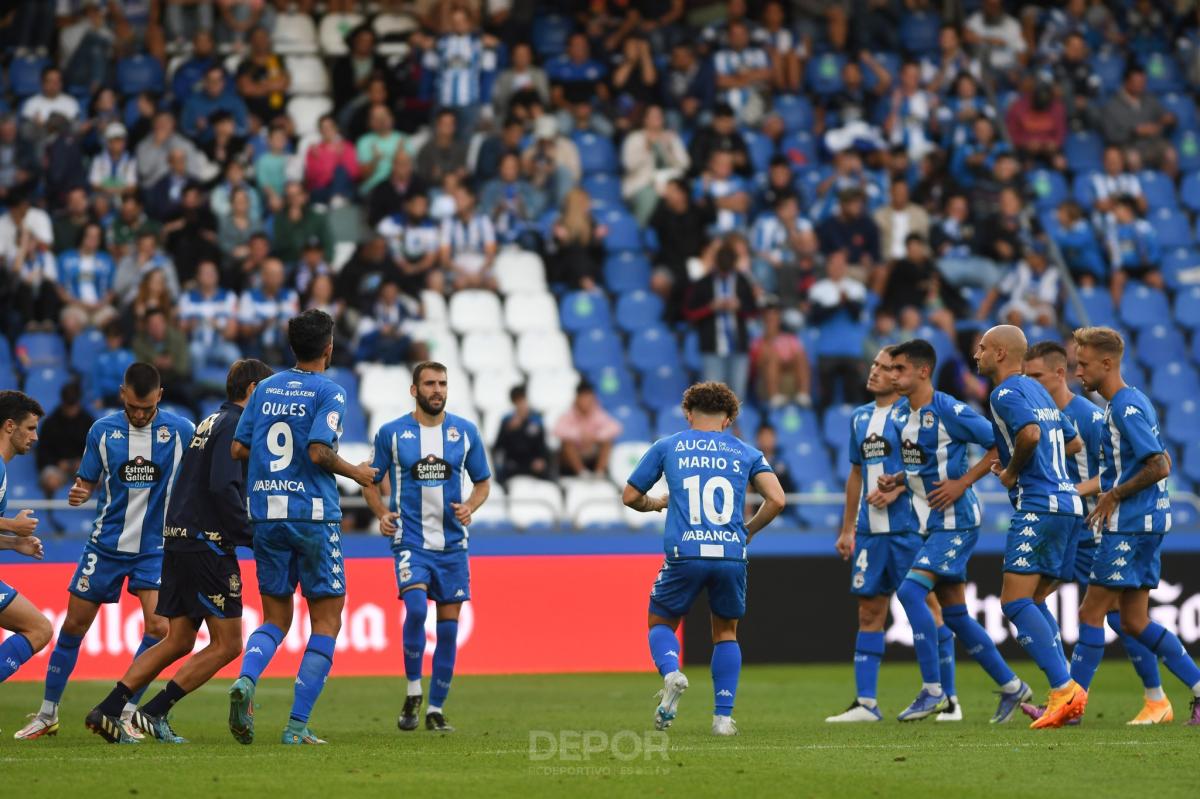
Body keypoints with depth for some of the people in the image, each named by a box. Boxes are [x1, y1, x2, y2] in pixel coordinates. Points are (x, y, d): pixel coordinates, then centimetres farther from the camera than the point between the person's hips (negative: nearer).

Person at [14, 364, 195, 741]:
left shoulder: (180, 430, -7)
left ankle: (125, 715, -3)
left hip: (156, 546, -1)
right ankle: (47, 714, 19)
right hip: (107, 544, 1)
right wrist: (78, 494, -17)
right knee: (73, 625, 4)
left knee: (158, 627, -17)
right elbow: (88, 481, 6)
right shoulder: (103, 430, -3)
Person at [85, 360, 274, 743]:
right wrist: (252, 534, -16)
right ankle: (154, 713, -6)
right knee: (227, 644, -4)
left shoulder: (210, 423, 20)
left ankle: (107, 710, 4)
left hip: (179, 539, 10)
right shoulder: (234, 424, -10)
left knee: (178, 641, 10)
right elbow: (223, 487, -22)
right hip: (209, 545, -10)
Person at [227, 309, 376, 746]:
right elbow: (319, 451, -18)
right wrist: (355, 473, -1)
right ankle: (297, 724, -3)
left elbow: (238, 449, 7)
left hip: (266, 517, 5)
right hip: (313, 515, -5)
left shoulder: (266, 388, 9)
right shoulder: (329, 392, -6)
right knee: (326, 620, 5)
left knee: (276, 618, 15)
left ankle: (245, 680, -16)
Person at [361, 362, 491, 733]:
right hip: (410, 540, -2)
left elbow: (483, 482, 13)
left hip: (453, 543, 2)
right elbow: (371, 482, 10)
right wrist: (382, 514, -9)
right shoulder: (391, 433, 0)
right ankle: (413, 694, -4)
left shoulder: (466, 432, 4)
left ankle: (436, 709, 14)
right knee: (416, 608, -23)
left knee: (448, 625, 2)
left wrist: (469, 507, -8)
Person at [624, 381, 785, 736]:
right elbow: (777, 500, 2)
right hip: (732, 556, 1)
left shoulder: (667, 447, 13)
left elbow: (630, 497, 18)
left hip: (685, 554, -1)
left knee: (661, 623, 19)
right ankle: (723, 716, 10)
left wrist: (654, 504, 39)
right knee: (726, 632, 21)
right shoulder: (745, 453, 14)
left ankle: (671, 673, -13)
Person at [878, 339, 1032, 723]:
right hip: (934, 523, 9)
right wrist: (896, 480, 6)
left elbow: (1000, 446, -14)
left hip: (954, 521, -9)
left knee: (910, 591, -19)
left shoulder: (950, 411, -16)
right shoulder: (906, 417, 10)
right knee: (954, 613, 11)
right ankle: (1011, 686, 22)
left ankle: (933, 690, -14)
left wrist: (963, 482, -18)